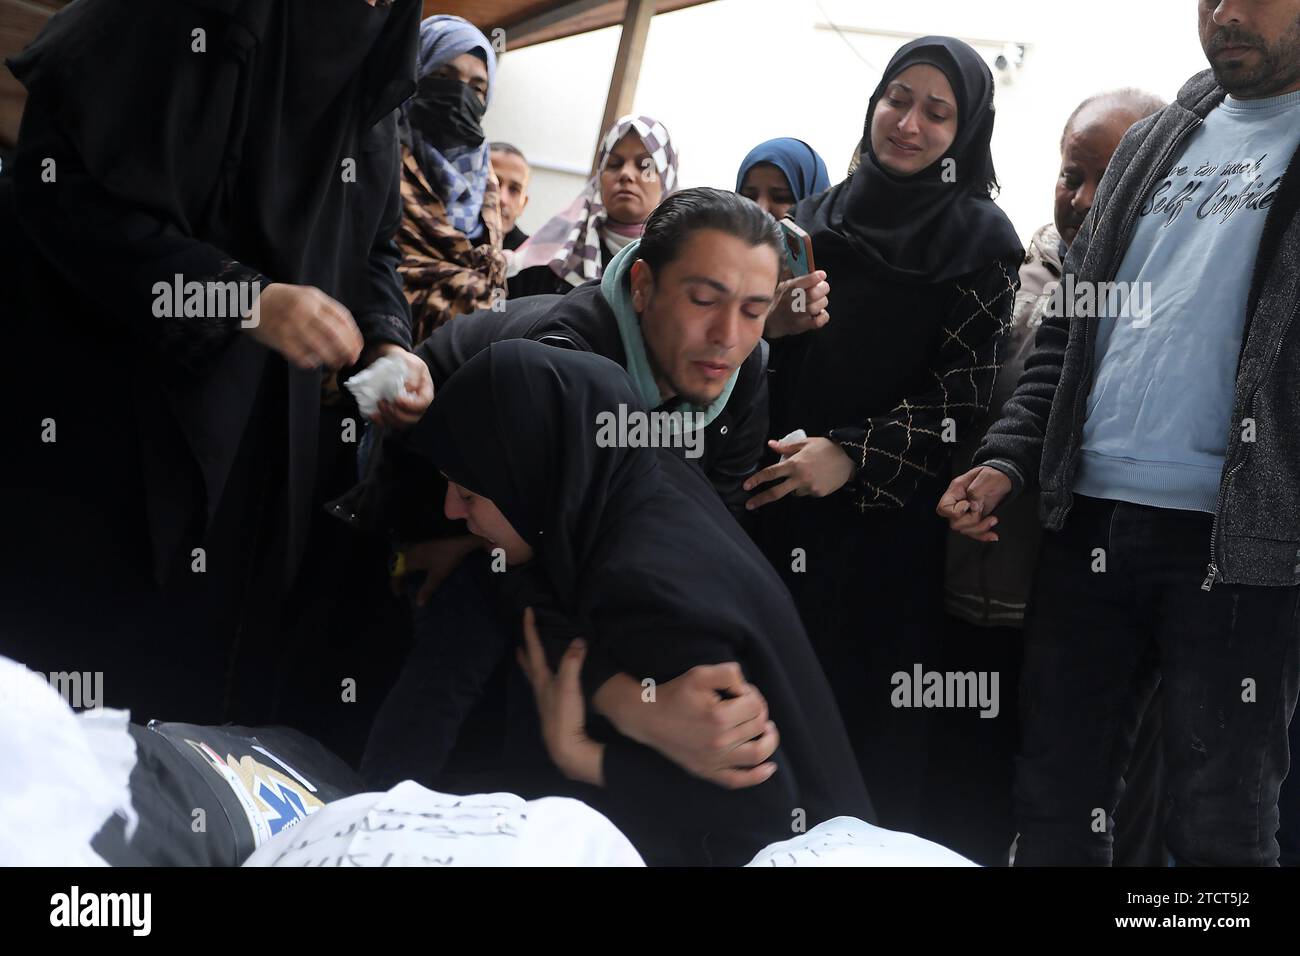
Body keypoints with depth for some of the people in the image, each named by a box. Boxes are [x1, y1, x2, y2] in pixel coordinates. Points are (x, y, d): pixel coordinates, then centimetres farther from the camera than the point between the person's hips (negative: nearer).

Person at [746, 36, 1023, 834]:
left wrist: (854, 456, -17)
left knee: (871, 709, -4)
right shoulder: (819, 216, 13)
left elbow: (964, 392, -6)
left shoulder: (979, 238, 0)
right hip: (781, 501, 4)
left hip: (890, 514, -4)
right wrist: (767, 325, -4)